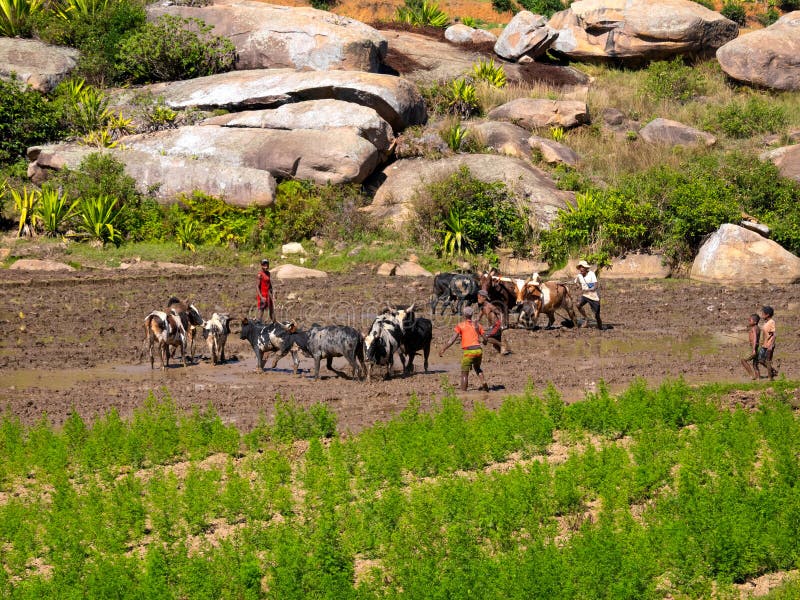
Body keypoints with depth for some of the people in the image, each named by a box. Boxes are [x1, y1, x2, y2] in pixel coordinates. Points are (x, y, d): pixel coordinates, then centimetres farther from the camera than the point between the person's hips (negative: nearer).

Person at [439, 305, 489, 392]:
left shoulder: (461, 325, 2)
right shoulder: (477, 325, 13)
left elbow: (452, 340, -4)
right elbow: (485, 340, 14)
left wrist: (443, 350, 0)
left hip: (468, 351, -5)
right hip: (478, 350, 5)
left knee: (464, 374, 2)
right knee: (477, 368, 30)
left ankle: (463, 391, -4)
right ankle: (483, 383, 11)